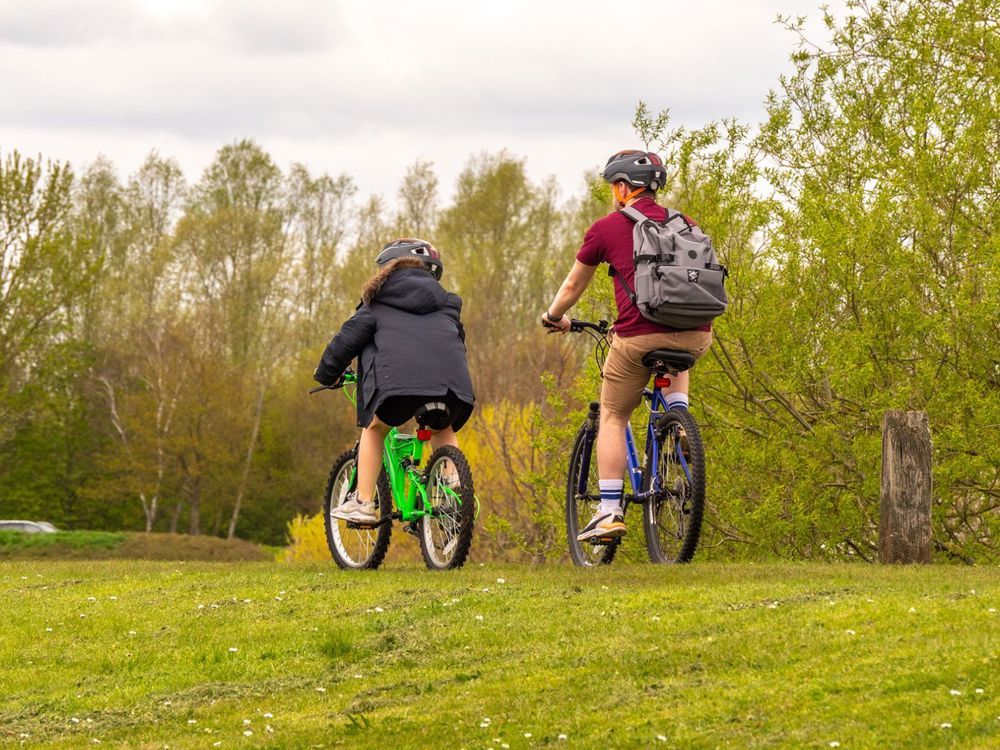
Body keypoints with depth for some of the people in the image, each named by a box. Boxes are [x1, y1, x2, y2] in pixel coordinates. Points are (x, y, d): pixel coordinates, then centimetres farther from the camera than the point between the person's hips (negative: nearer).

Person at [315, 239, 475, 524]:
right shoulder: (447, 303, 32)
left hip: (398, 380, -3)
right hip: (452, 381, 3)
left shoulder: (380, 302, 22)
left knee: (374, 429, 21)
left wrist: (326, 374, 34)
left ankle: (363, 503, 12)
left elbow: (348, 338, 19)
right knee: (442, 430, 32)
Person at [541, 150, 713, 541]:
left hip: (640, 337, -4)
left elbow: (574, 285, 21)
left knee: (612, 417, 14)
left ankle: (610, 511, 7)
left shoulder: (607, 228, 8)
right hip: (697, 335, 4)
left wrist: (553, 317, 42)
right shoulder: (685, 225, 19)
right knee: (675, 360, 40)